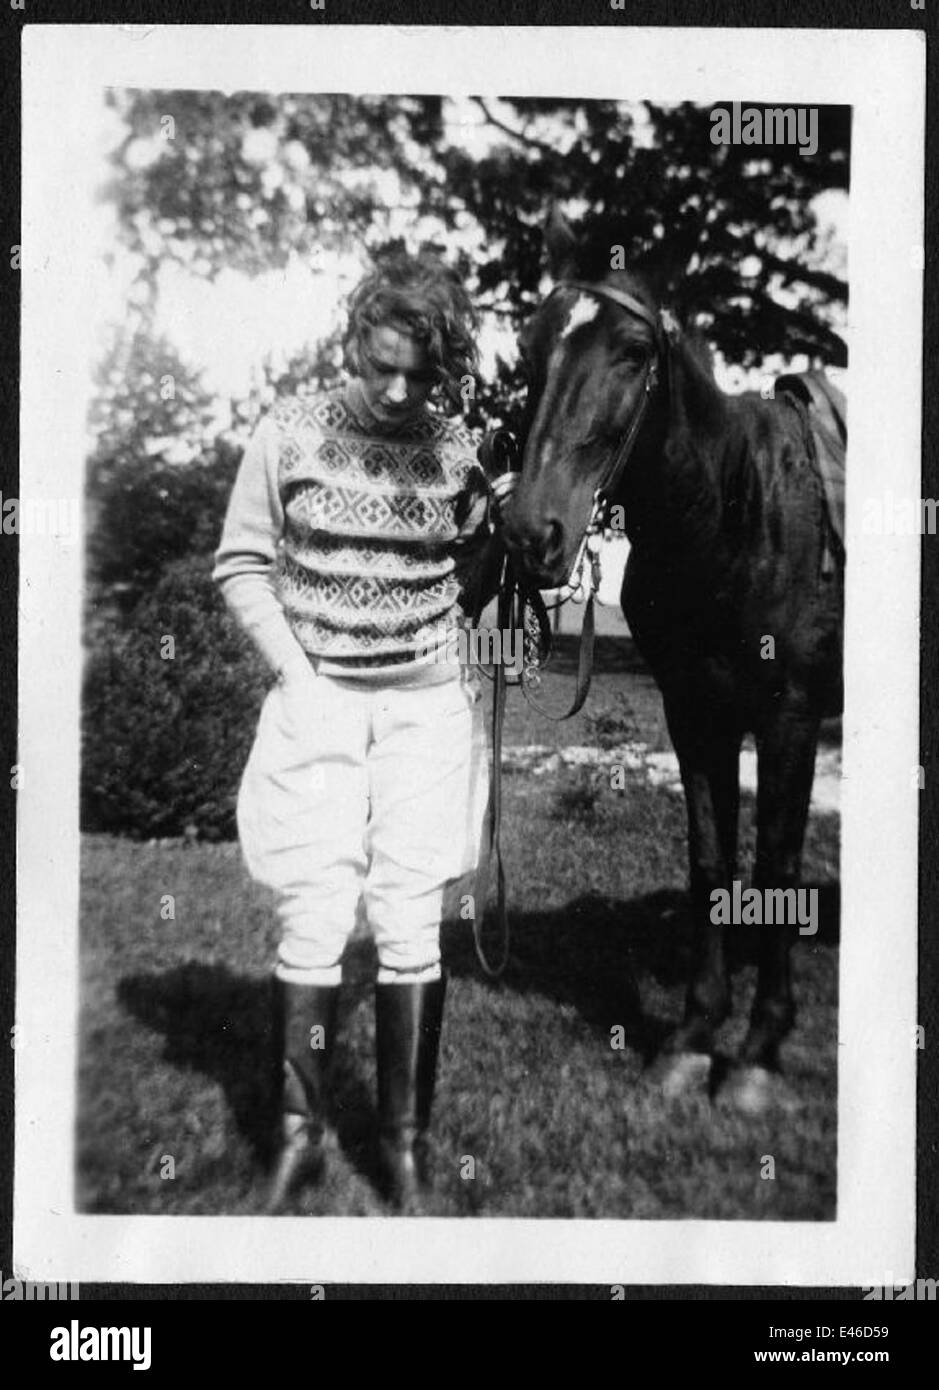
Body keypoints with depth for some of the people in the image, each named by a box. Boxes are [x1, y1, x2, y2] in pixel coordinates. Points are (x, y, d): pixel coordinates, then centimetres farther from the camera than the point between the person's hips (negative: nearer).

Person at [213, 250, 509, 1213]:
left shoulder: (456, 445, 1)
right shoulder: (290, 434, -3)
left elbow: (479, 558, 18)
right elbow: (240, 565, 0)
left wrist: (440, 626, 5)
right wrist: (295, 671, -8)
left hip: (428, 703, 1)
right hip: (319, 699, -1)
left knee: (411, 924, 2)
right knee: (313, 921, -2)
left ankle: (403, 1144, 16)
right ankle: (299, 1133, 16)